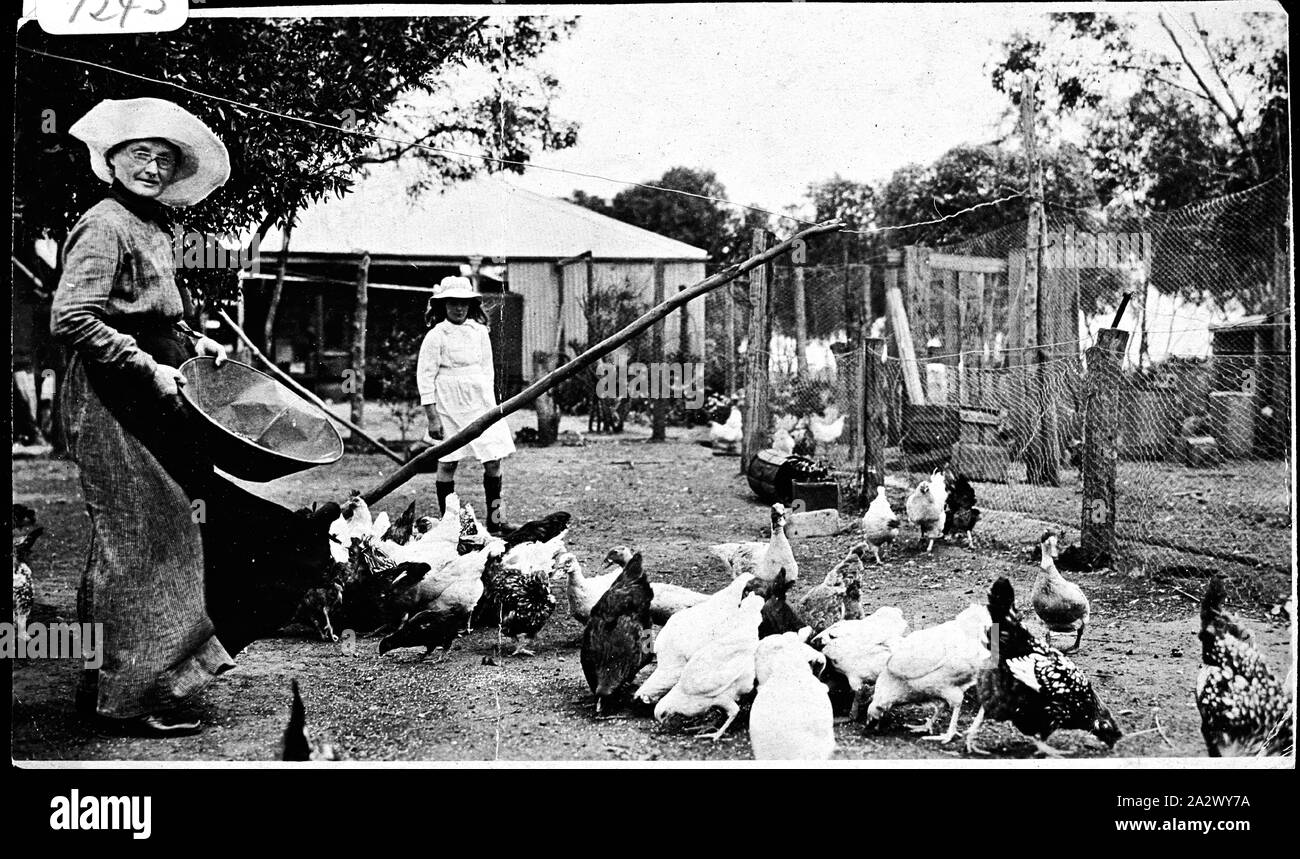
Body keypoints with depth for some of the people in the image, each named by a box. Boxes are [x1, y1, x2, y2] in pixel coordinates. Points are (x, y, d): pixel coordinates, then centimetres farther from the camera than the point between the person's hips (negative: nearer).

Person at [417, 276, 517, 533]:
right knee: (448, 462, 0)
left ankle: (494, 518, 9)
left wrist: (490, 402, 12)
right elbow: (425, 376, -7)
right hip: (449, 406, -4)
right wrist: (432, 417, -10)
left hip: (481, 404, 4)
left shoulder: (479, 331, 9)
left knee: (494, 459, 0)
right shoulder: (436, 336, -5)